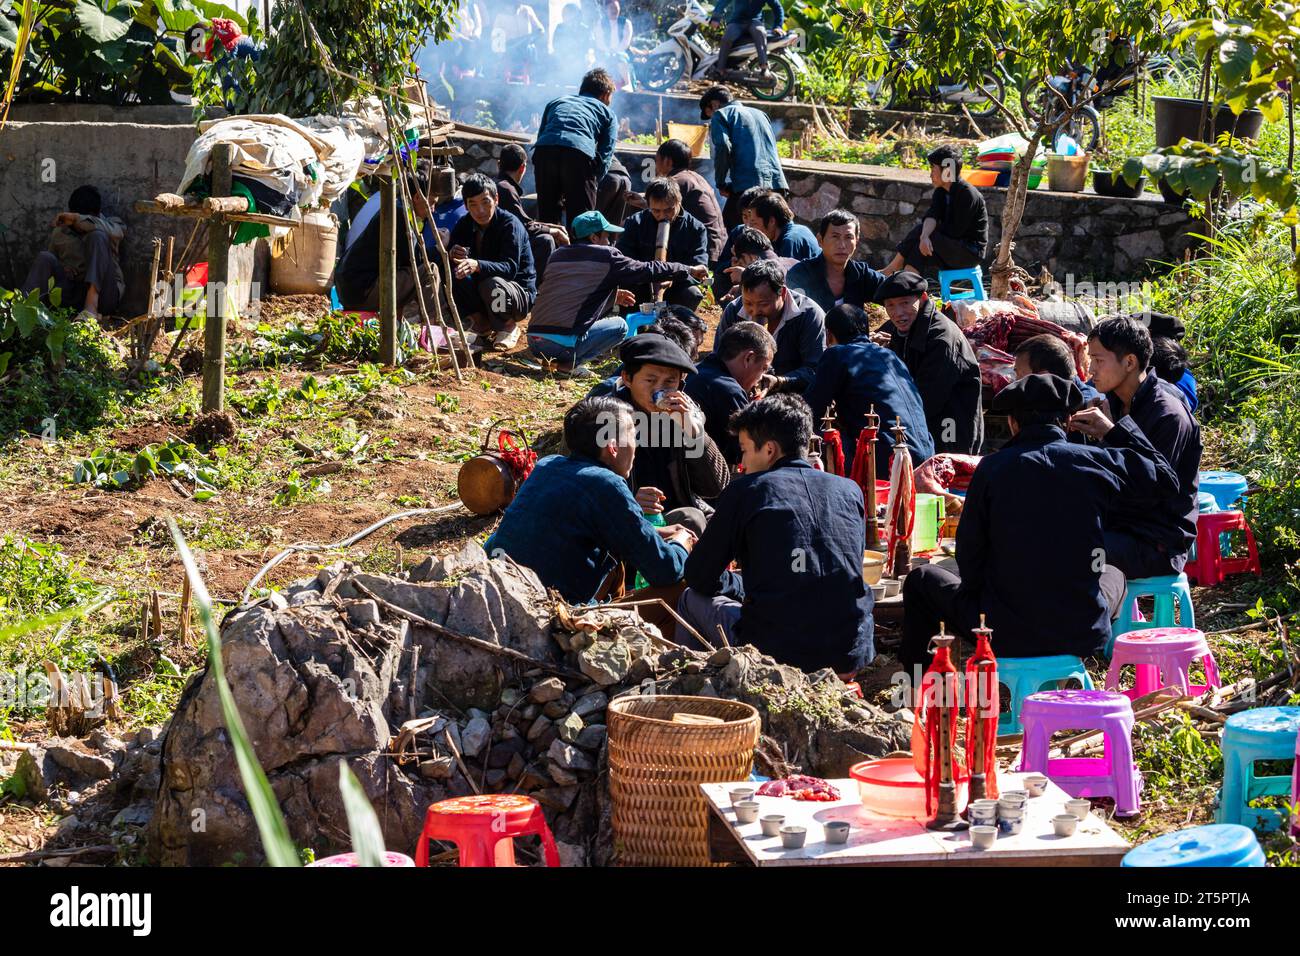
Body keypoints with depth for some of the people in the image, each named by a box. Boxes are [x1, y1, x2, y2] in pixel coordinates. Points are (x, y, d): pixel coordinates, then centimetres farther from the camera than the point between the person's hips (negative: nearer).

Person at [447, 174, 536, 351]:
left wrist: (477, 265, -50)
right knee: (453, 274, -20)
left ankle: (508, 328, -6)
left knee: (491, 284, -37)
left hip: (520, 294, -5)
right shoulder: (464, 226, -2)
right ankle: (481, 323, 0)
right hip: (479, 289, 5)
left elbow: (510, 268, -32)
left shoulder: (510, 224, -20)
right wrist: (452, 255, -32)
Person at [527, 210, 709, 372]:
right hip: (562, 343, -7)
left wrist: (611, 296, 36)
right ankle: (570, 362, -3)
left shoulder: (558, 255, 18)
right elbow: (648, 270, 7)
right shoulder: (606, 256, 0)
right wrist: (689, 270, 20)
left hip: (533, 339, 7)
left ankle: (553, 360, 9)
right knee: (620, 326, 14)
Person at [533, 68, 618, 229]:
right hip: (580, 154, -3)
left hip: (544, 150, 3)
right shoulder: (607, 113, 26)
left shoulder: (556, 101, 36)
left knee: (547, 218, 13)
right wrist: (593, 184, 17)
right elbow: (605, 156, 14)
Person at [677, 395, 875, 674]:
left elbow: (699, 578, 4)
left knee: (693, 599, 24)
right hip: (853, 654, 5)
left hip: (777, 653, -5)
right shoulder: (850, 491, 9)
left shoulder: (746, 490, -2)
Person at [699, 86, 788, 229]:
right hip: (776, 185, 7)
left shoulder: (720, 115, 7)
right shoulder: (760, 113, 28)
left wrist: (721, 184, -2)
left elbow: (723, 148, -10)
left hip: (747, 185, -7)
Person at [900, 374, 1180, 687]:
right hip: (1083, 634, 2)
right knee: (1114, 575, 37)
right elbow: (1165, 481, 12)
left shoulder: (992, 467, -8)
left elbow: (969, 559, -5)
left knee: (921, 579, 24)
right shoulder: (1097, 461, -5)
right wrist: (1115, 430, 20)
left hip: (1005, 635, -2)